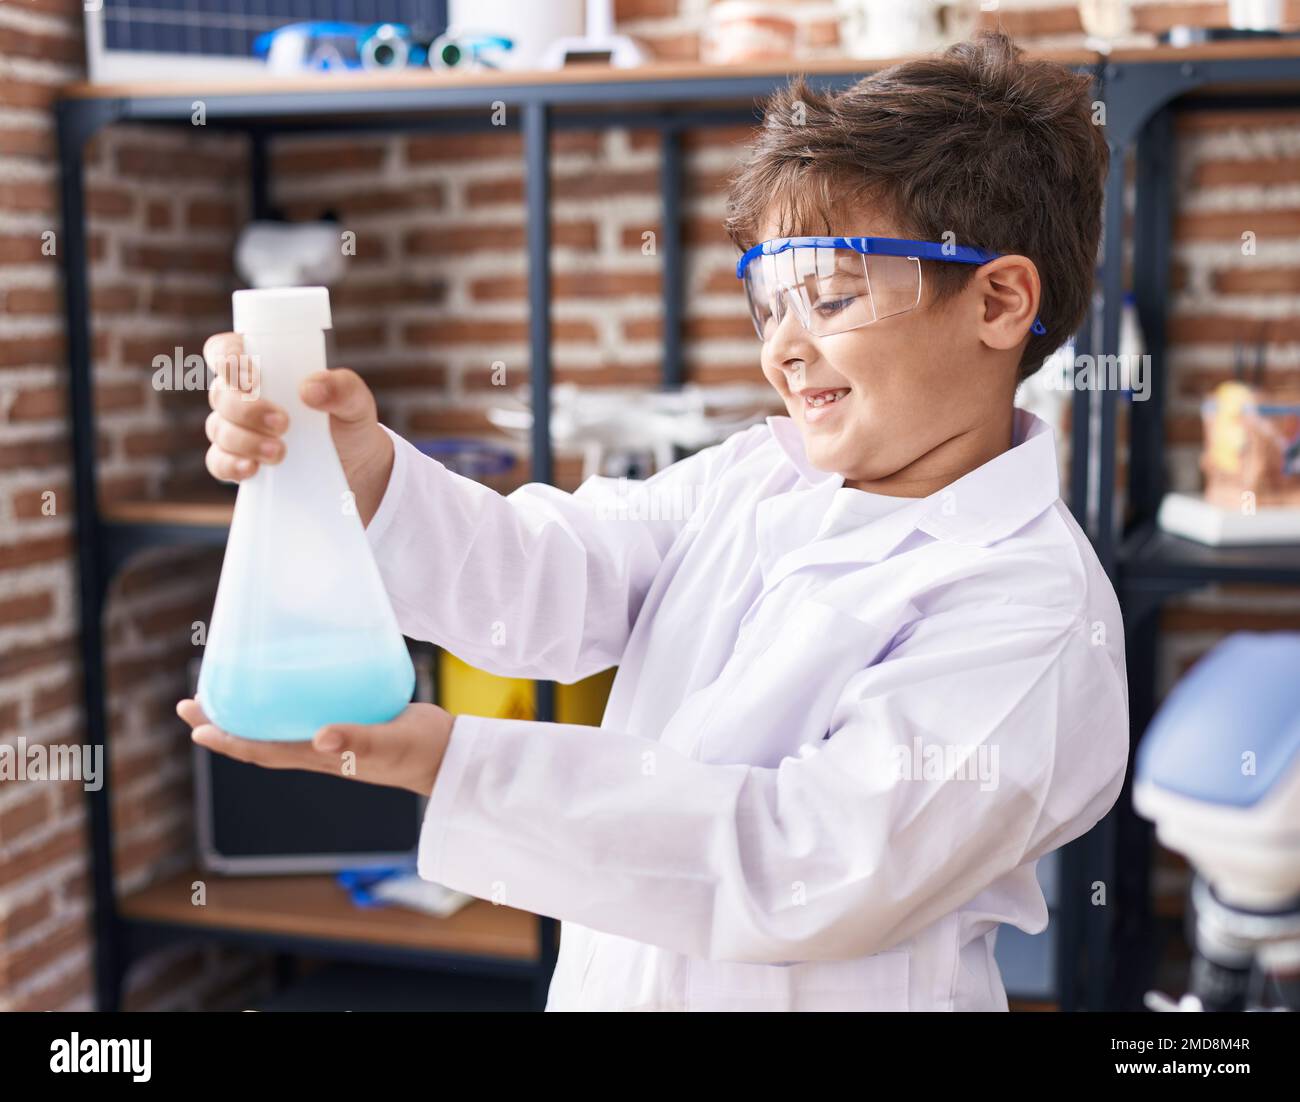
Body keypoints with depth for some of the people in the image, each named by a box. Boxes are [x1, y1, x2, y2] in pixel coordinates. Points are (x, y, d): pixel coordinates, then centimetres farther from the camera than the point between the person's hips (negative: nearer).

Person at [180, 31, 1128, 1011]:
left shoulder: (1037, 613, -20)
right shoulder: (755, 473, 0)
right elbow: (541, 586, -10)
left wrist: (440, 758, -32)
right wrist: (360, 468, -29)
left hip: (820, 993, -5)